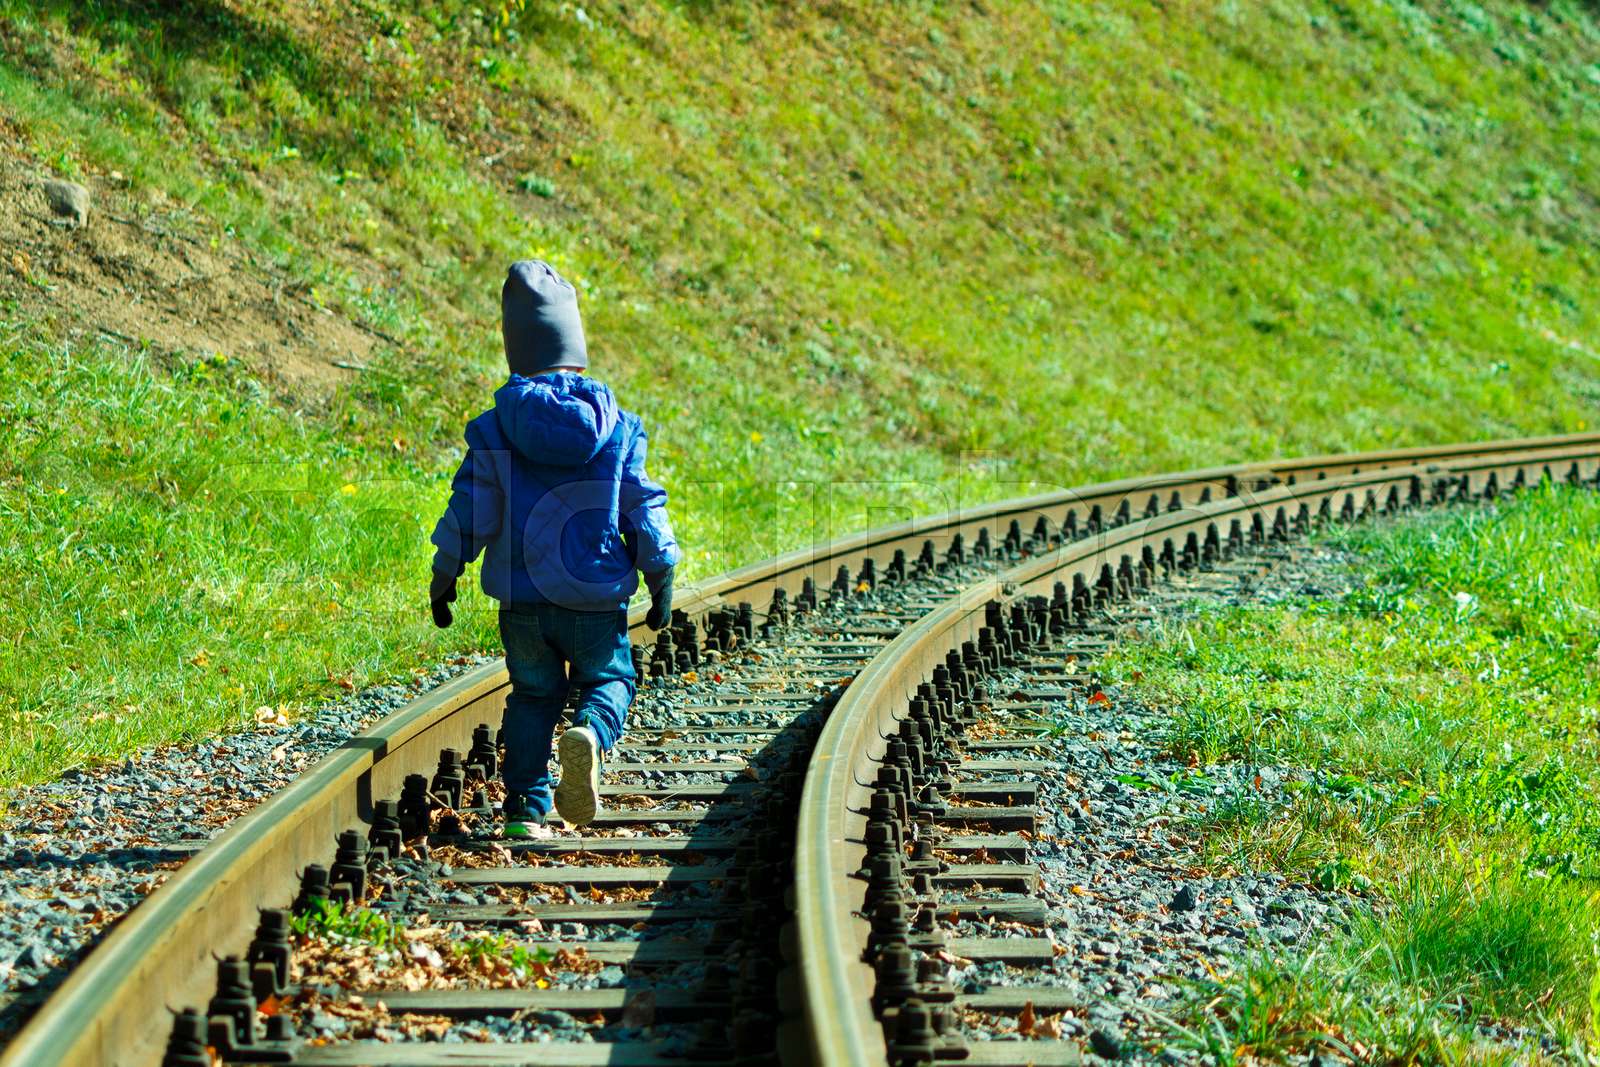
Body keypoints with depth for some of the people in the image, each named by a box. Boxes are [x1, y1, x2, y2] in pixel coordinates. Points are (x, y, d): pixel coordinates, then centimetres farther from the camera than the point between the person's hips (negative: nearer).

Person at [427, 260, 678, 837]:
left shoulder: (494, 430, -4)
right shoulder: (617, 426, -2)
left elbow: (469, 511, -4)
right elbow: (644, 507, 1)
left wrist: (443, 578, 8)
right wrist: (661, 583, 10)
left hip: (522, 600, 1)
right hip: (597, 601, -1)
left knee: (533, 694, 17)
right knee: (609, 679, 17)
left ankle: (525, 806, 8)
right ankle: (590, 733, -17)